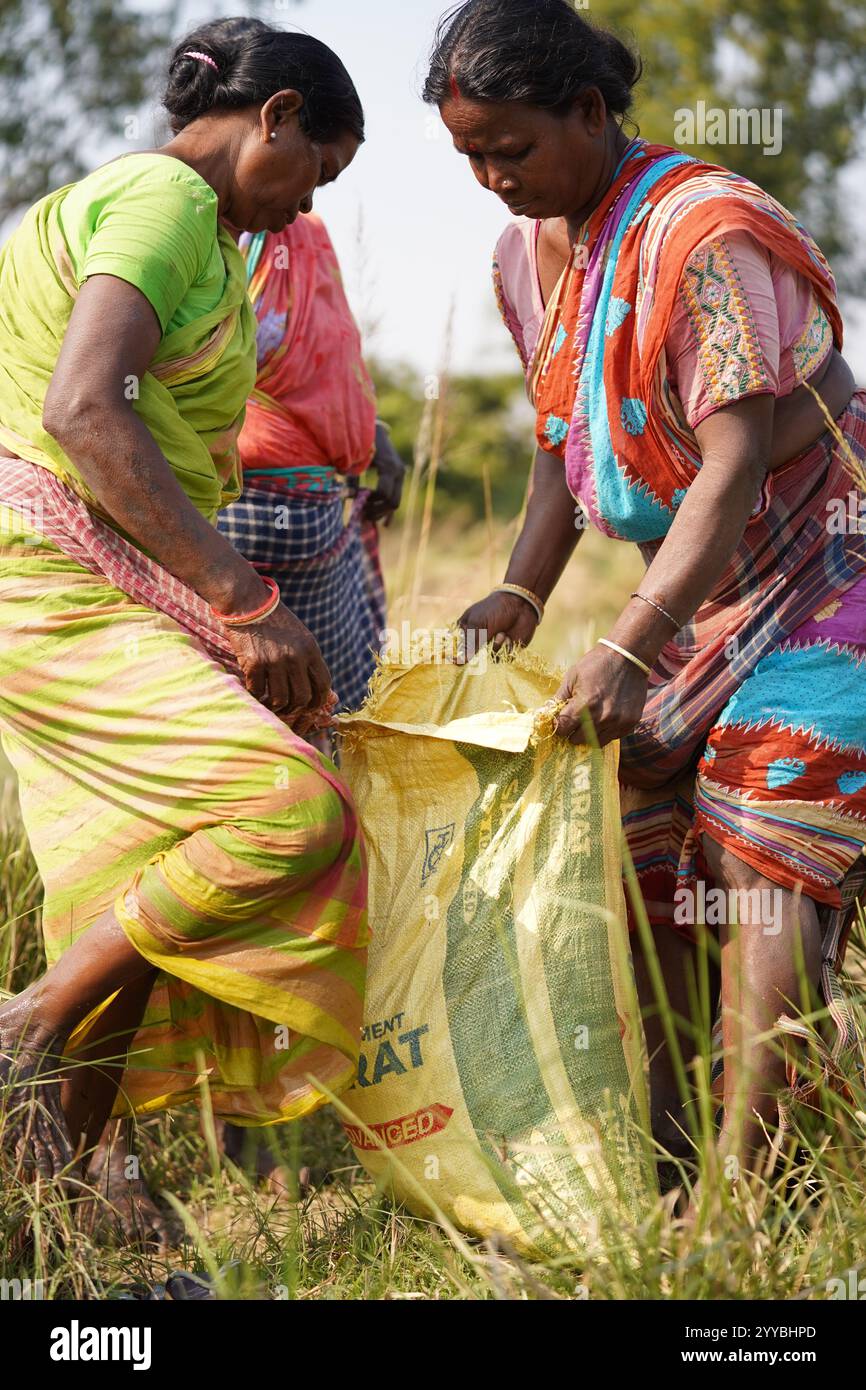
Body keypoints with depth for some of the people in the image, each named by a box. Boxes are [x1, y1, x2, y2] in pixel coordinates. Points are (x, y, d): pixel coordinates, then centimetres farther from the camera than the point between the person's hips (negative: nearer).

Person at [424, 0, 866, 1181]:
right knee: (633, 832, 4)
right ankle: (658, 1140, 11)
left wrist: (629, 649, -35)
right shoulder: (530, 252, 4)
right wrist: (520, 596, 2)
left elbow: (735, 463, -29)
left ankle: (744, 1175, -18)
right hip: (705, 592, 8)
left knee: (762, 837, -18)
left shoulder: (705, 232, -23)